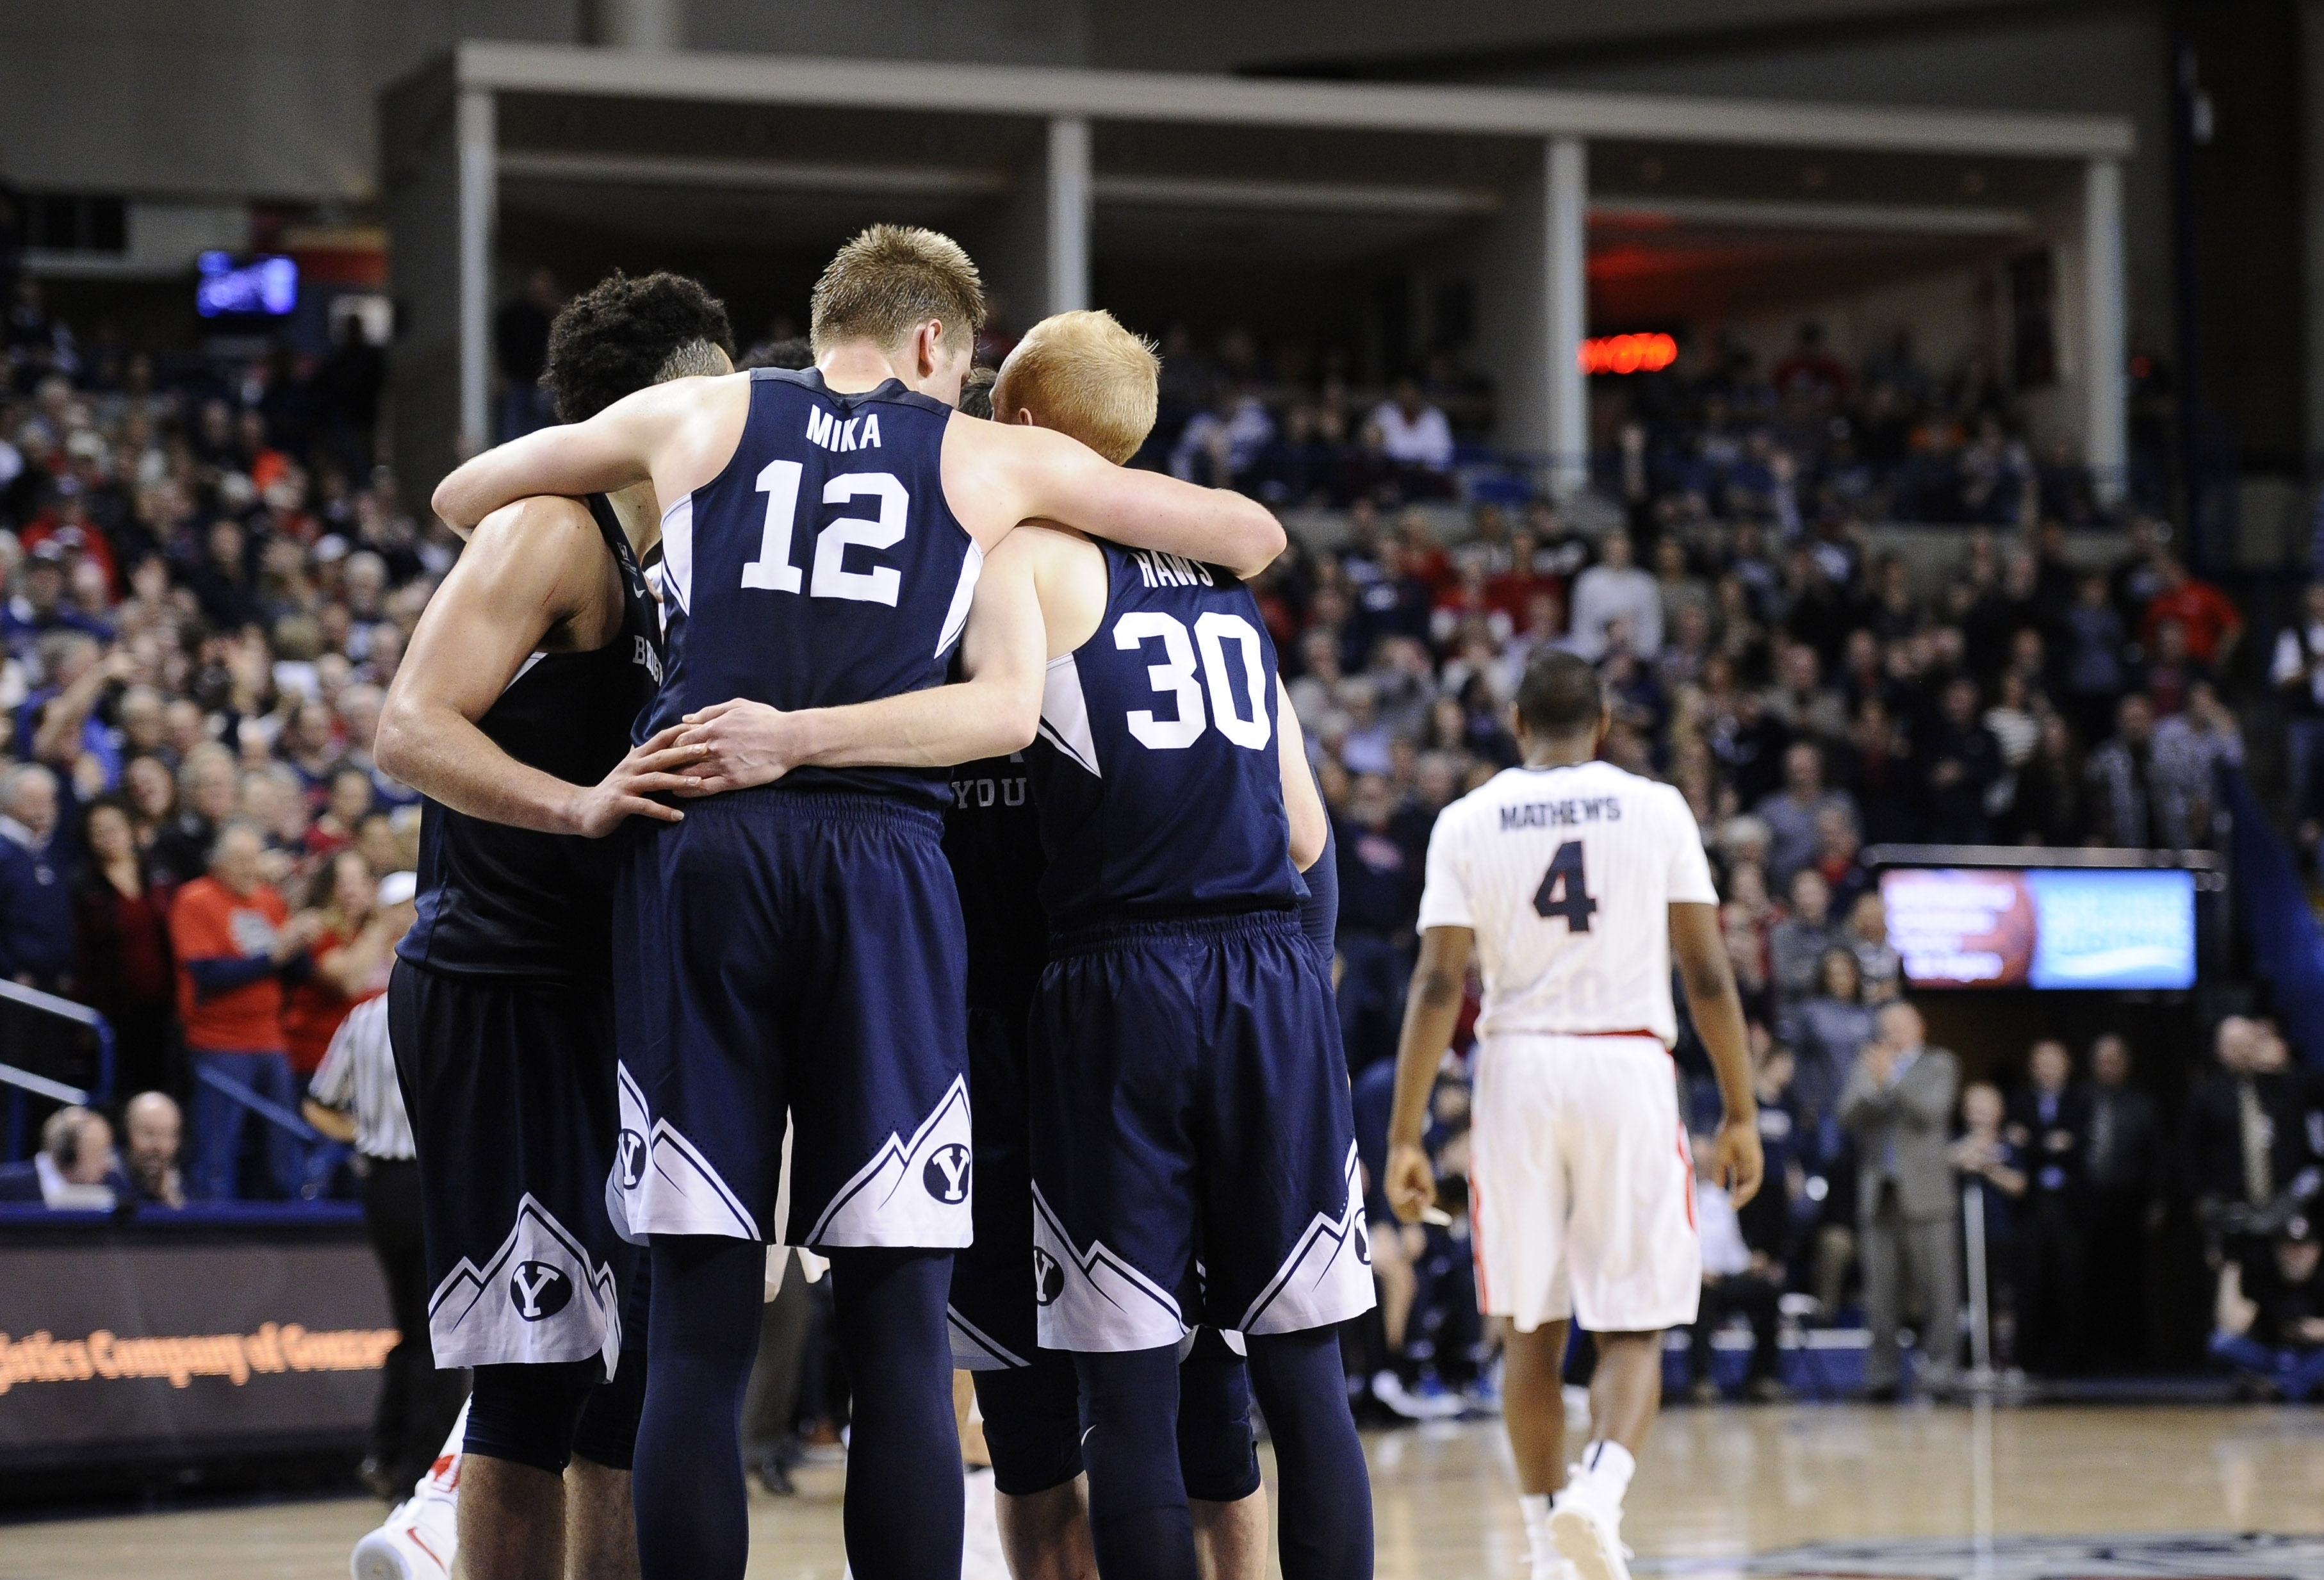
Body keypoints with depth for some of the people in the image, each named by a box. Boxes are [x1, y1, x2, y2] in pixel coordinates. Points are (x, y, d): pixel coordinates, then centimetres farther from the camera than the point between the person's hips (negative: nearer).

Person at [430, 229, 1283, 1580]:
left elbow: (460, 498, 31)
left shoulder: (696, 416, 18)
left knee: (699, 1334, 1)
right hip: (880, 863, -1)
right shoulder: (991, 459, 15)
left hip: (699, 852, 1)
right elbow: (1255, 533, 24)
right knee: (901, 1338, 1)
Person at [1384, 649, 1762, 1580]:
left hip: (1519, 1068, 1)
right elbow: (1708, 975, 1)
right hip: (1629, 1067, -1)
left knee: (1532, 1329, 13)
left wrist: (1405, 1136, -2)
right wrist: (1741, 1115, 6)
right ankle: (1600, 1491, -23)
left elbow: (1437, 986, -3)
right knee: (1633, 1331, 3)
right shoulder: (1657, 809, 3)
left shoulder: (1467, 821, 4)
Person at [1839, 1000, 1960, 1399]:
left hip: (1924, 1197, -3)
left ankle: (1940, 1369, -7)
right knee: (1880, 1291, 0)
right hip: (1877, 1195, 3)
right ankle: (1882, 1375, 2)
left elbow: (1931, 1110, -8)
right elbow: (1848, 1116, 4)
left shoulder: (1939, 1065, 10)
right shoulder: (1867, 1066, 17)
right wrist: (1873, 1085, -12)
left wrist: (1892, 1080, -16)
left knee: (1939, 1289, -7)